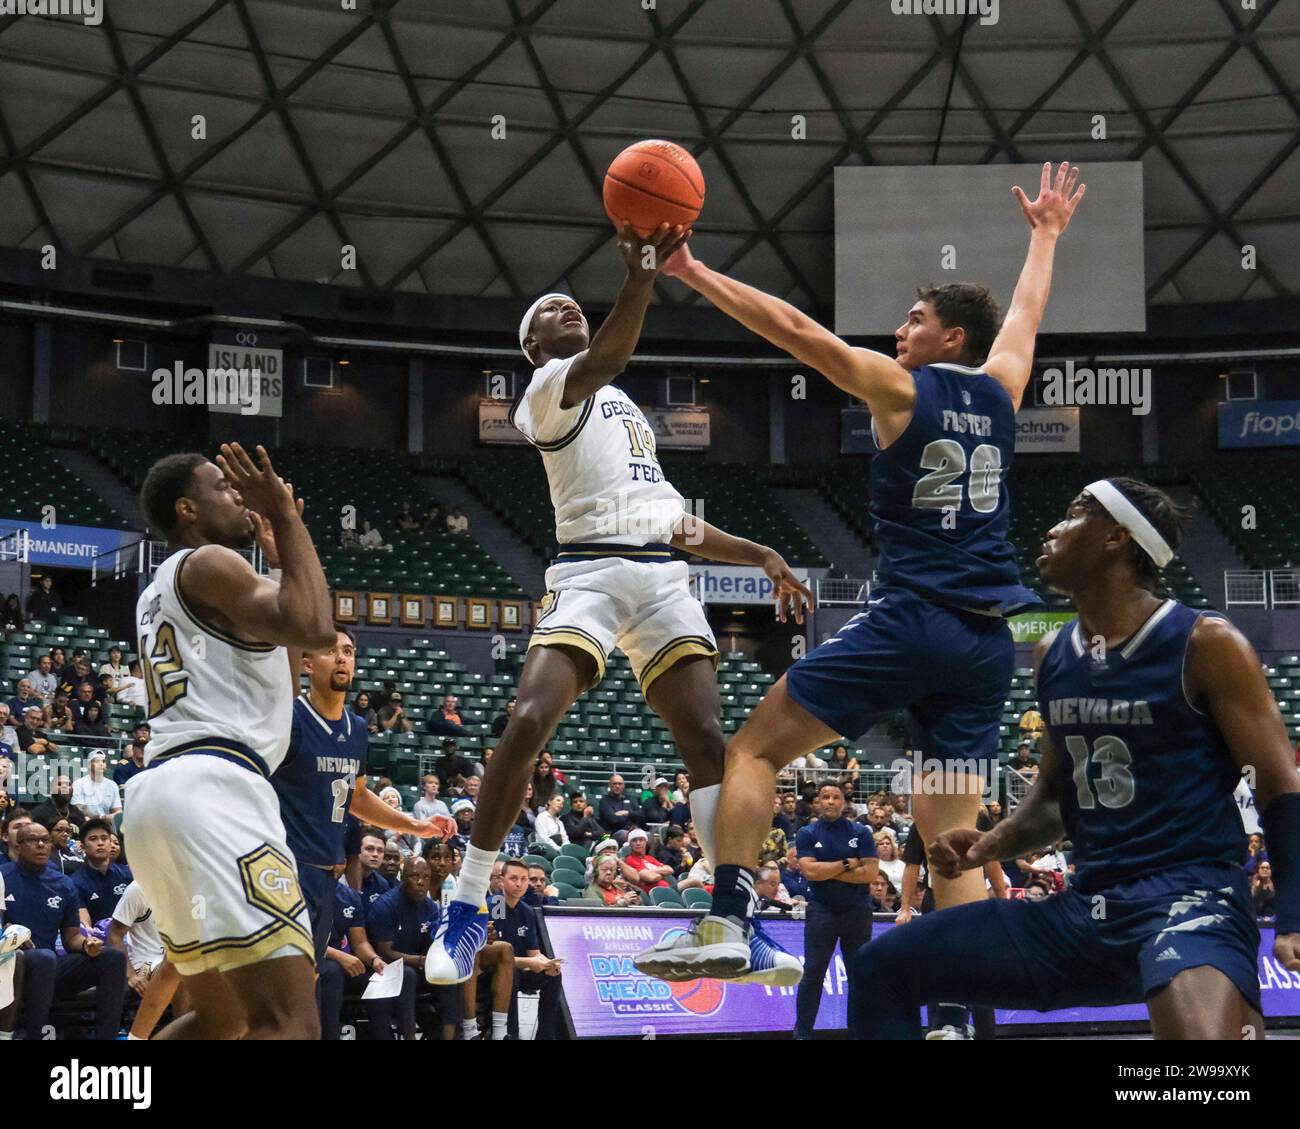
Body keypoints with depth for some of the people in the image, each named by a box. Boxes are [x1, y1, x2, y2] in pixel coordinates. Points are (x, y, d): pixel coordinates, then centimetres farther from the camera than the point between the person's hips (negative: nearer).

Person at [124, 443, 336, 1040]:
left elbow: (279, 681, 35)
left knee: (221, 1016, 23)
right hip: (211, 788, -10)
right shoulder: (207, 563, 0)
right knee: (289, 1023, -20)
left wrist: (279, 560, 35)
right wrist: (288, 521, -4)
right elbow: (314, 629, -15)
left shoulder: (161, 590, 29)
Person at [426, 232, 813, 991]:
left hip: (664, 577, 7)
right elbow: (602, 362, -20)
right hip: (592, 573, -7)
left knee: (708, 740, -8)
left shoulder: (623, 407, 32)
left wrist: (759, 556, 23)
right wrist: (642, 275, -35)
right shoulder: (550, 386, 6)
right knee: (527, 726, -21)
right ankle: (467, 912, -8)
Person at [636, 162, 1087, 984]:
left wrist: (693, 274, 0)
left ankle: (726, 927, -12)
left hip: (910, 622, -6)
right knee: (953, 839, 5)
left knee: (756, 748, 2)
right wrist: (1047, 234, 50)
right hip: (990, 640, 6)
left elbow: (796, 330, -5)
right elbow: (1027, 313, 33)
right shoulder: (1000, 392, 14)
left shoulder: (902, 388, -1)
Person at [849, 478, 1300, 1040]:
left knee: (1206, 1033, -42)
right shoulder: (1052, 655, 14)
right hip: (1084, 908, 7)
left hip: (1191, 898, -7)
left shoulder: (1205, 644, -6)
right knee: (881, 969, 4)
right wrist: (995, 843, 4)